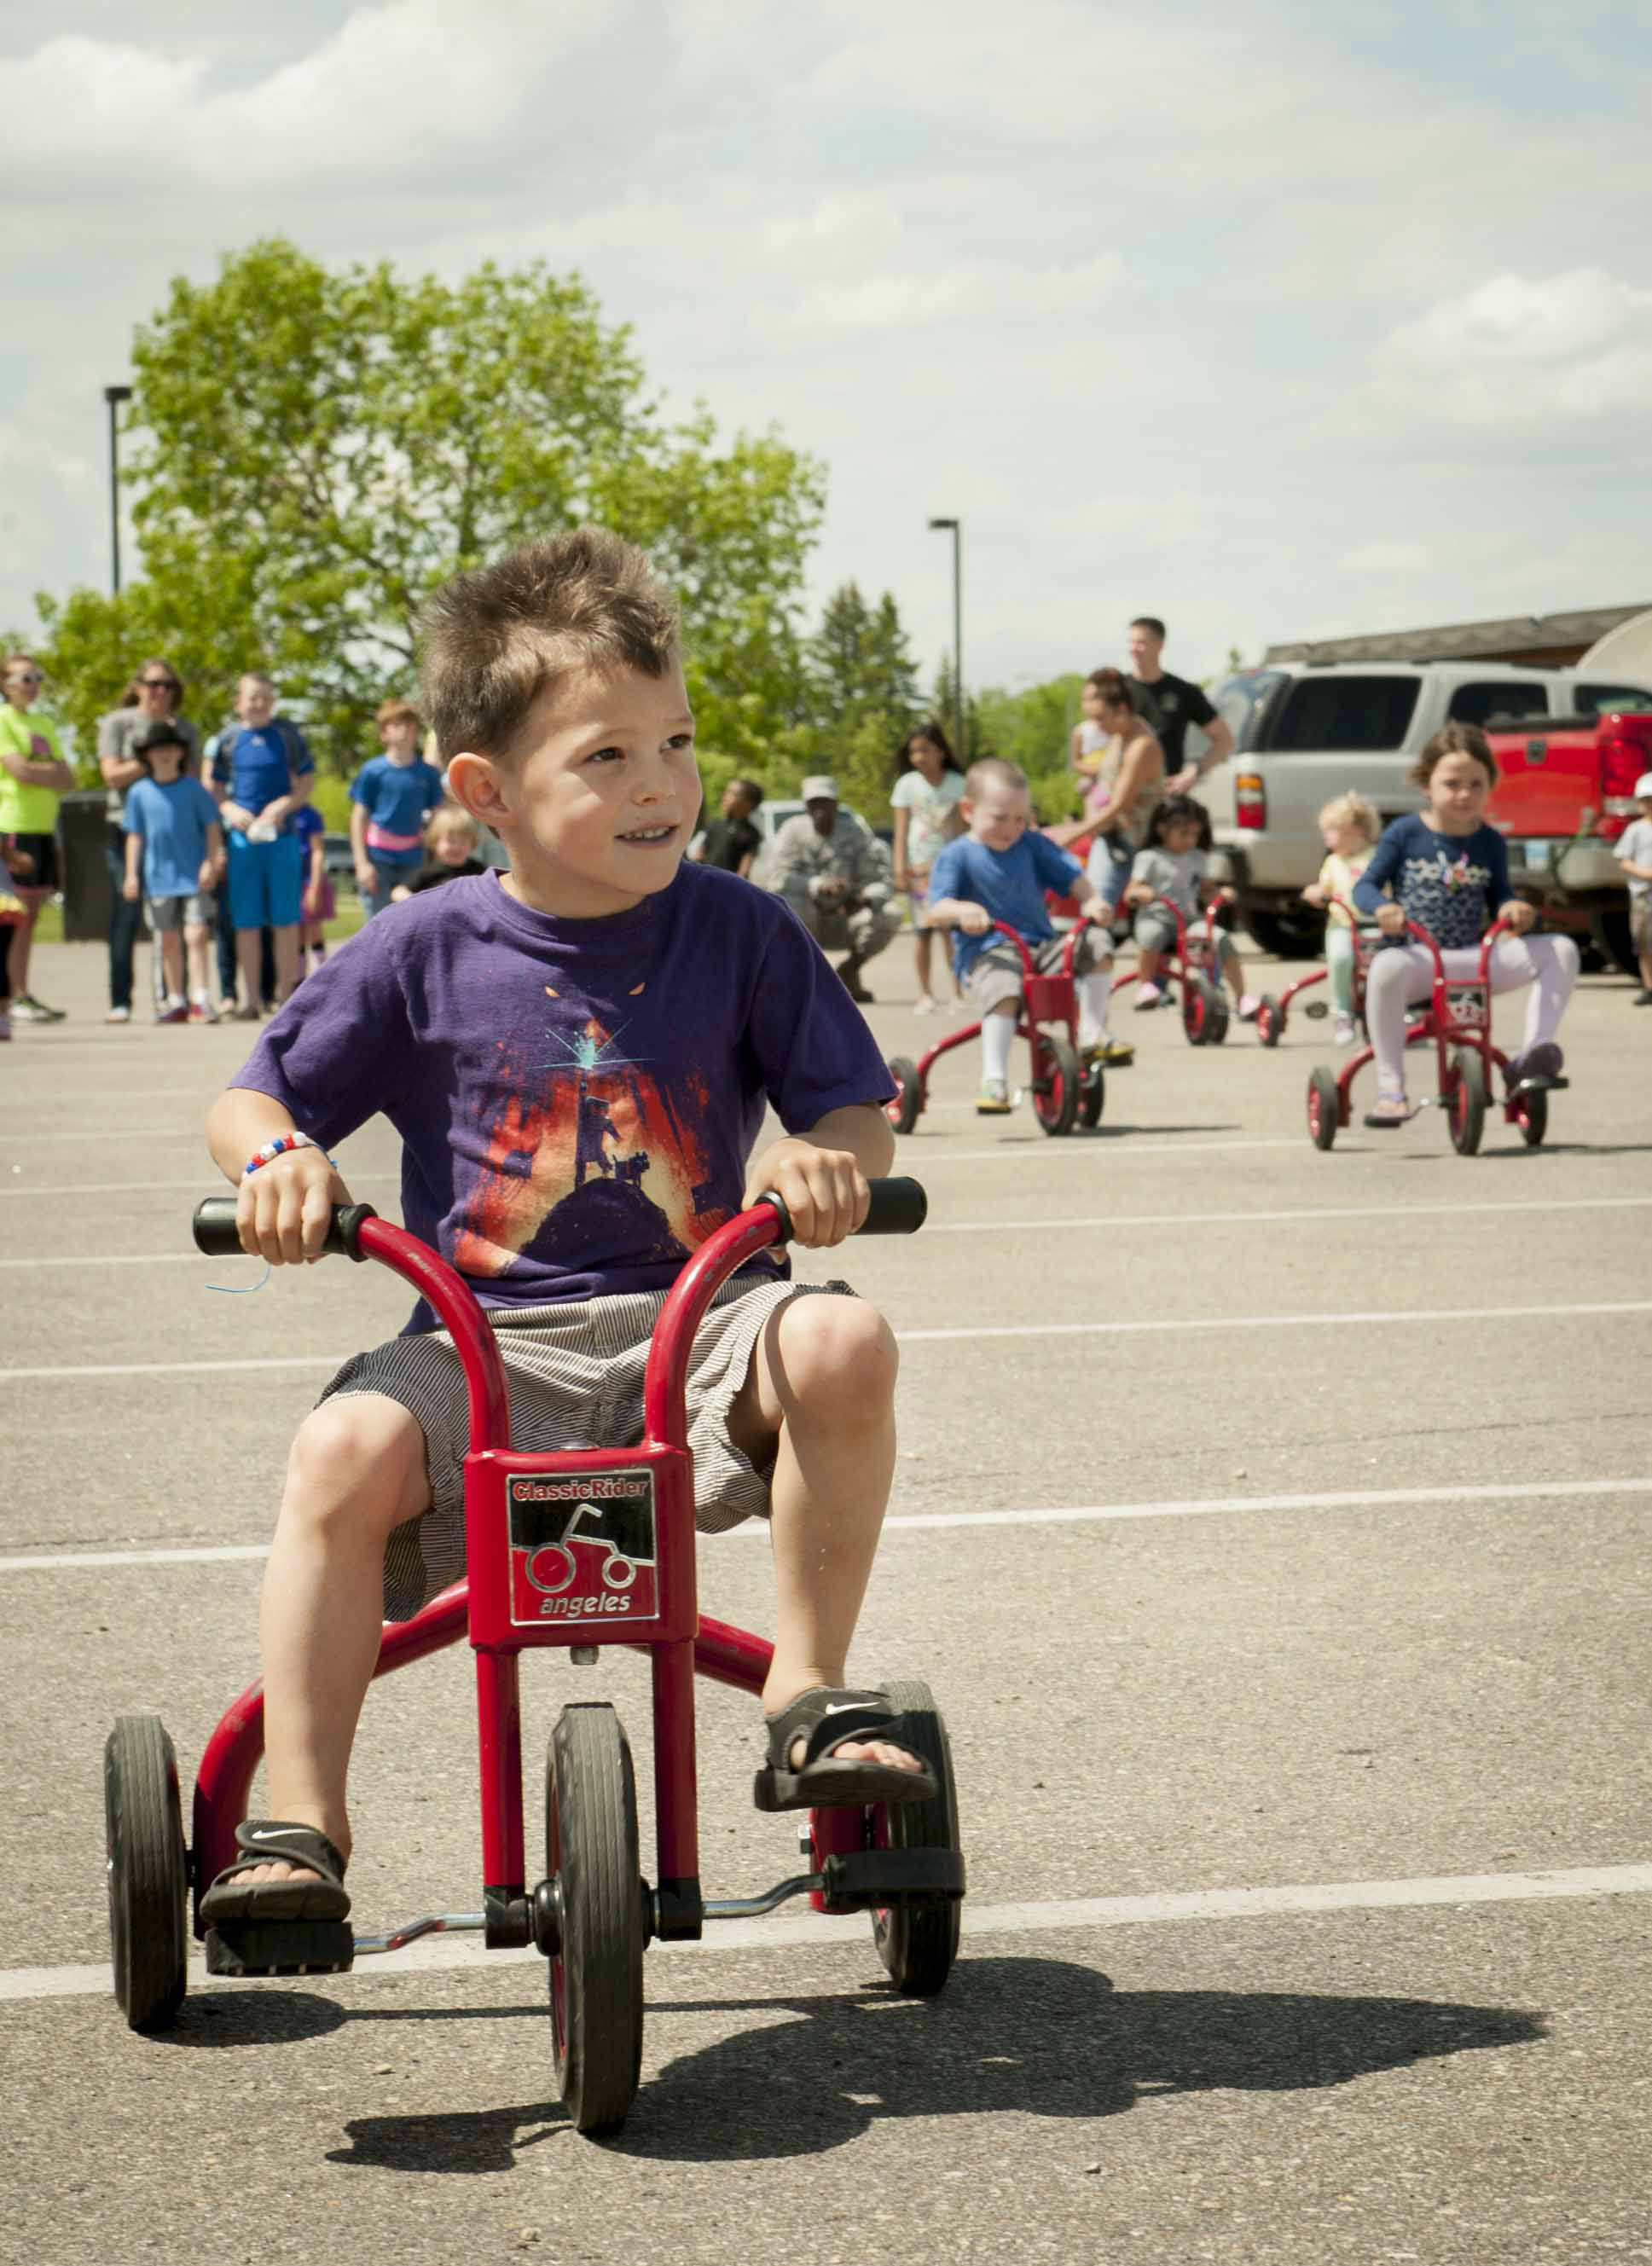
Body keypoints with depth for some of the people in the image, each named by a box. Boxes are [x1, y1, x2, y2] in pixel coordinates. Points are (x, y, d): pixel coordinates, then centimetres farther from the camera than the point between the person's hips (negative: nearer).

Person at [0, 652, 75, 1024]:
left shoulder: (44, 725, 20)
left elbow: (67, 779, 12)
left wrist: (38, 772, -6)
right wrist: (53, 772, 0)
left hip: (43, 826, 8)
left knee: (31, 913, 7)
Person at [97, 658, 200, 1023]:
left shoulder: (185, 730, 16)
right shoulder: (118, 723, 6)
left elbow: (194, 784, 16)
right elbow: (112, 775, -4)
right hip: (126, 828, -3)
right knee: (127, 912, -6)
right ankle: (120, 1000, -3)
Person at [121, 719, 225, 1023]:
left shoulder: (192, 788, -2)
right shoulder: (139, 792, 3)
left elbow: (212, 826, 1)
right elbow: (135, 836, 9)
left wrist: (211, 863, -6)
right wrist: (131, 873, 5)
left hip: (194, 876, -3)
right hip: (160, 878, 3)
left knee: (195, 936, -10)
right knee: (169, 942, 10)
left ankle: (201, 1000, -10)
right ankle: (175, 1001, 18)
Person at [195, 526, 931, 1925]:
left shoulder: (739, 934, 3)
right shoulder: (425, 953, 2)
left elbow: (857, 1107, 6)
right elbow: (254, 1094, 9)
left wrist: (830, 1158, -19)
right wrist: (280, 1155, -15)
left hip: (696, 1323, 0)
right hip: (487, 1341, 0)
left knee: (842, 1344, -30)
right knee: (347, 1451, -29)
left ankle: (809, 1698, -11)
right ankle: (300, 1826, -19)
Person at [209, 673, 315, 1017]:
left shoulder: (287, 735, 3)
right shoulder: (227, 740, 6)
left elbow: (307, 781, 6)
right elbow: (214, 788, 12)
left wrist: (284, 805, -11)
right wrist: (230, 810, -7)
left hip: (282, 836, -1)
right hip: (242, 836, 1)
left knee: (285, 920, 0)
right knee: (246, 922, 2)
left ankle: (287, 995, 7)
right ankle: (252, 999, 7)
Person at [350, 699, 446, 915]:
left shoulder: (428, 773, 3)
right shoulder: (373, 771, -4)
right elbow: (359, 818, -1)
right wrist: (362, 863, -7)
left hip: (413, 862, 3)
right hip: (378, 860, -3)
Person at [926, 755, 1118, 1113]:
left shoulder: (1031, 845, 14)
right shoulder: (958, 856, -1)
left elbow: (1070, 875, 8)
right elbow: (935, 912, -12)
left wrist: (1090, 901, -14)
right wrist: (962, 911, -34)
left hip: (1040, 948, 5)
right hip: (986, 953, -5)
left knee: (1097, 943, -14)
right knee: (1004, 989, -37)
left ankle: (1091, 1036, -6)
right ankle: (994, 1080, -40)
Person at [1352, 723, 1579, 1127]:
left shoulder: (1490, 842, 10)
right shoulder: (1405, 834, 1)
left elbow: (1499, 898, 14)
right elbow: (1365, 886, 2)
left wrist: (1514, 909, -11)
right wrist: (1381, 908, -22)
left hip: (1474, 958, 4)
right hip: (1416, 956, -4)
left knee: (1561, 951, -13)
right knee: (1387, 968, -41)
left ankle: (1533, 1054, -19)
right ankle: (1390, 1088, -33)